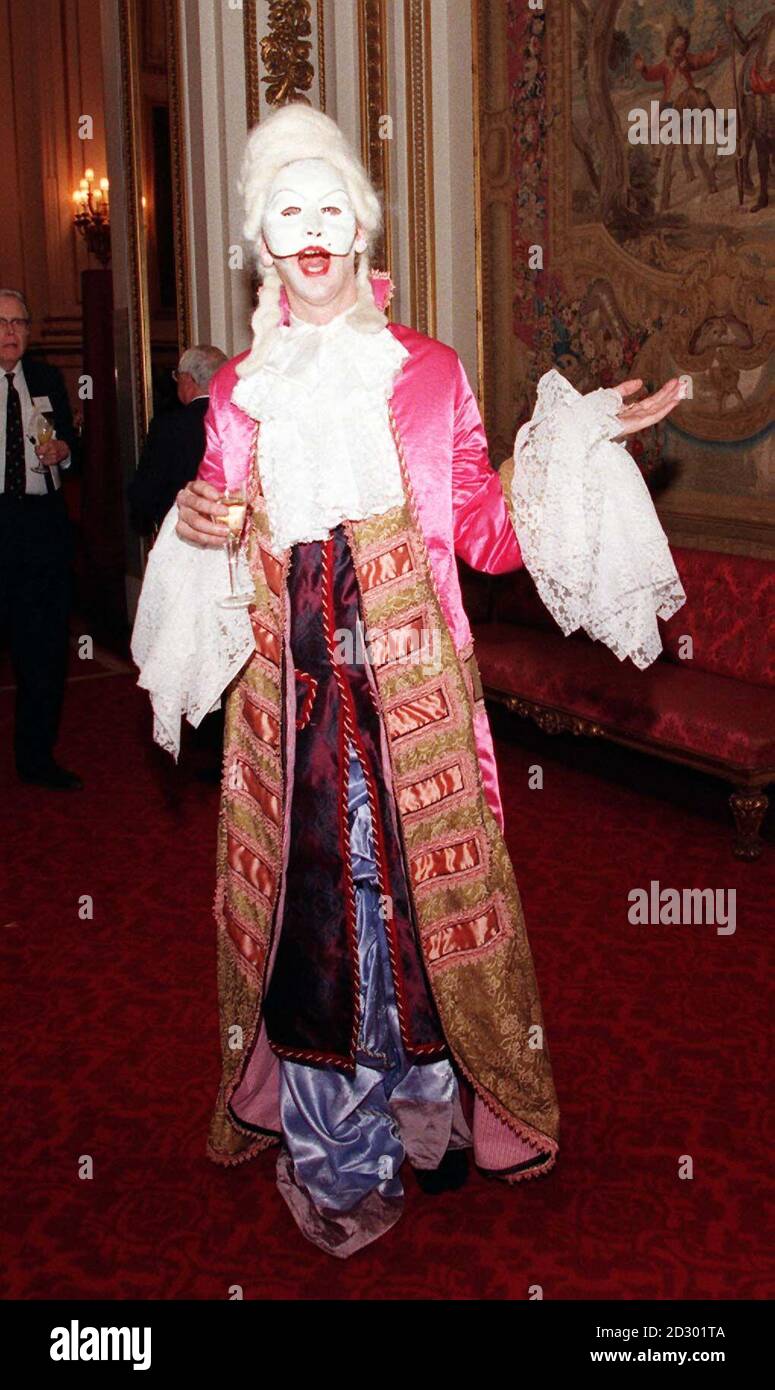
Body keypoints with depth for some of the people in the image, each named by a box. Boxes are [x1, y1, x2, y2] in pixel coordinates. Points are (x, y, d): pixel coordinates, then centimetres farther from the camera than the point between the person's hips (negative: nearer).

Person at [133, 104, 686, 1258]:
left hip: (412, 687, -1)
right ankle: (331, 1140, 22)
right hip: (288, 690, 2)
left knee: (424, 884, 3)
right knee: (308, 892, 5)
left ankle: (435, 1106, 26)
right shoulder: (238, 391, 10)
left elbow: (490, 535, 0)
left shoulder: (429, 373, 3)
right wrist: (197, 536, -4)